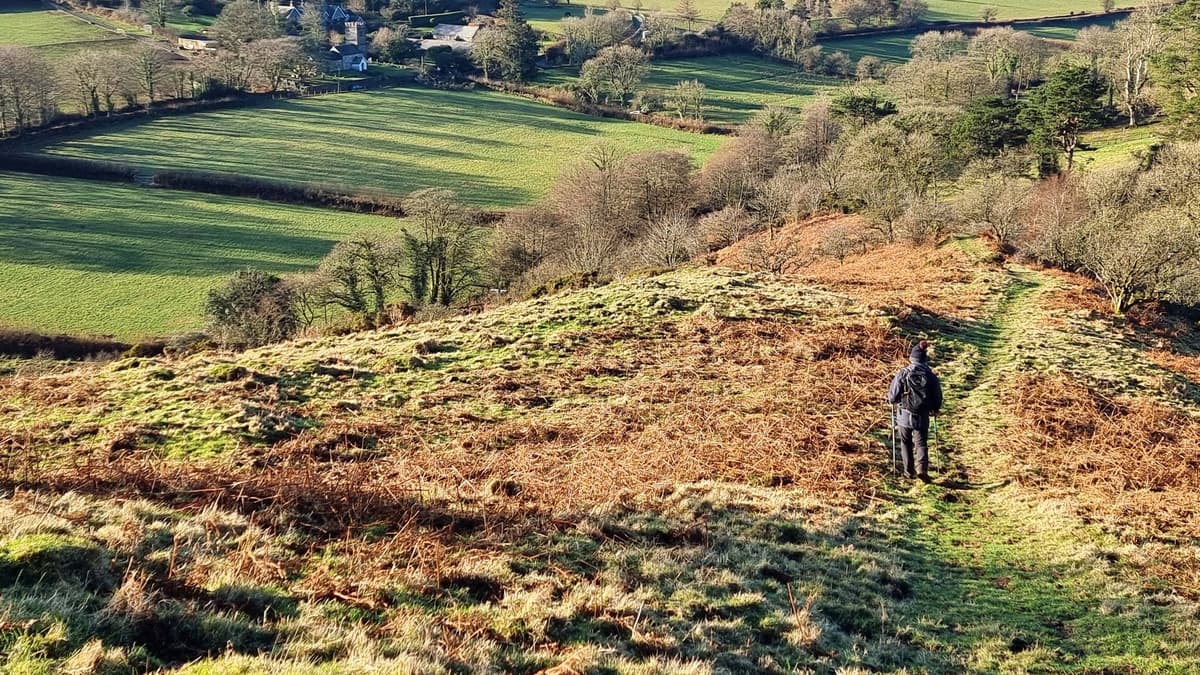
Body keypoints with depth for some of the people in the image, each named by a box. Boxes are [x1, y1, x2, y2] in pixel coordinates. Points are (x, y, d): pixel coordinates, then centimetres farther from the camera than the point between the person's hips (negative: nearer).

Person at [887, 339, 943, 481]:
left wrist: (896, 401, 18)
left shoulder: (903, 373, -9)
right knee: (921, 443, 7)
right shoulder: (931, 376, -4)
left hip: (904, 416, 0)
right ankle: (922, 468, -14)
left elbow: (892, 397, -6)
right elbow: (938, 399, 2)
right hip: (922, 417, 0)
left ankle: (909, 471, 18)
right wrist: (934, 409, 22)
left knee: (906, 443, 15)